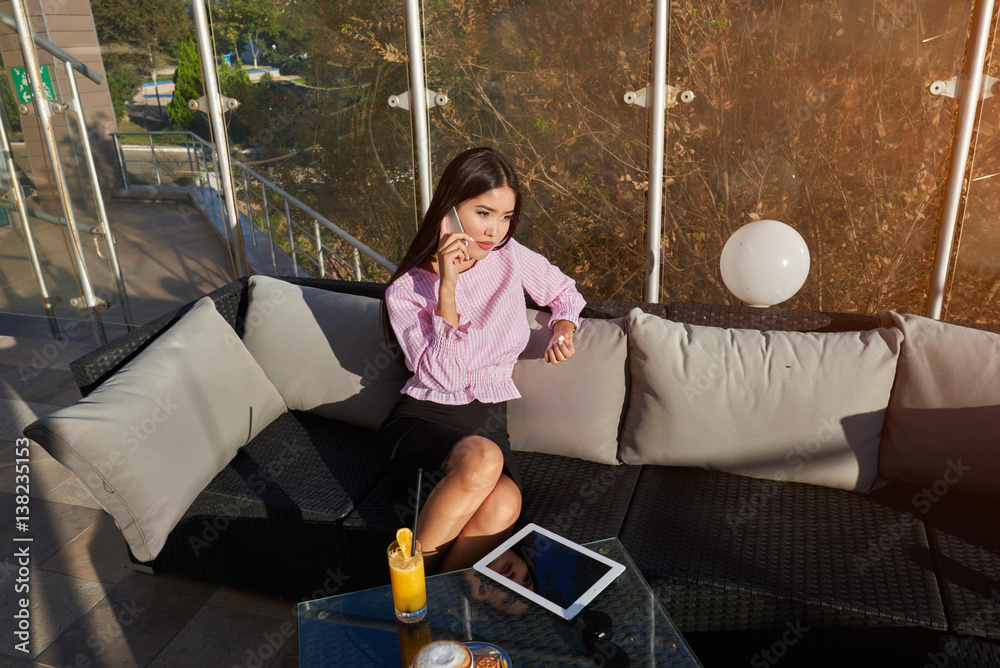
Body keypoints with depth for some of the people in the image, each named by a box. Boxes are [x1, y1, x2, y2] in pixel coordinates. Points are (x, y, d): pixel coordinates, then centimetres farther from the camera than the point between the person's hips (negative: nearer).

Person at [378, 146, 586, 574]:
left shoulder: (511, 258, 7)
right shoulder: (406, 290, -3)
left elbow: (565, 292, 27)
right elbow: (444, 375, -15)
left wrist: (564, 328, 4)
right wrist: (447, 284, -20)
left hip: (488, 419, 3)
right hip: (424, 415, -3)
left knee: (504, 506, -34)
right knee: (482, 459, -39)